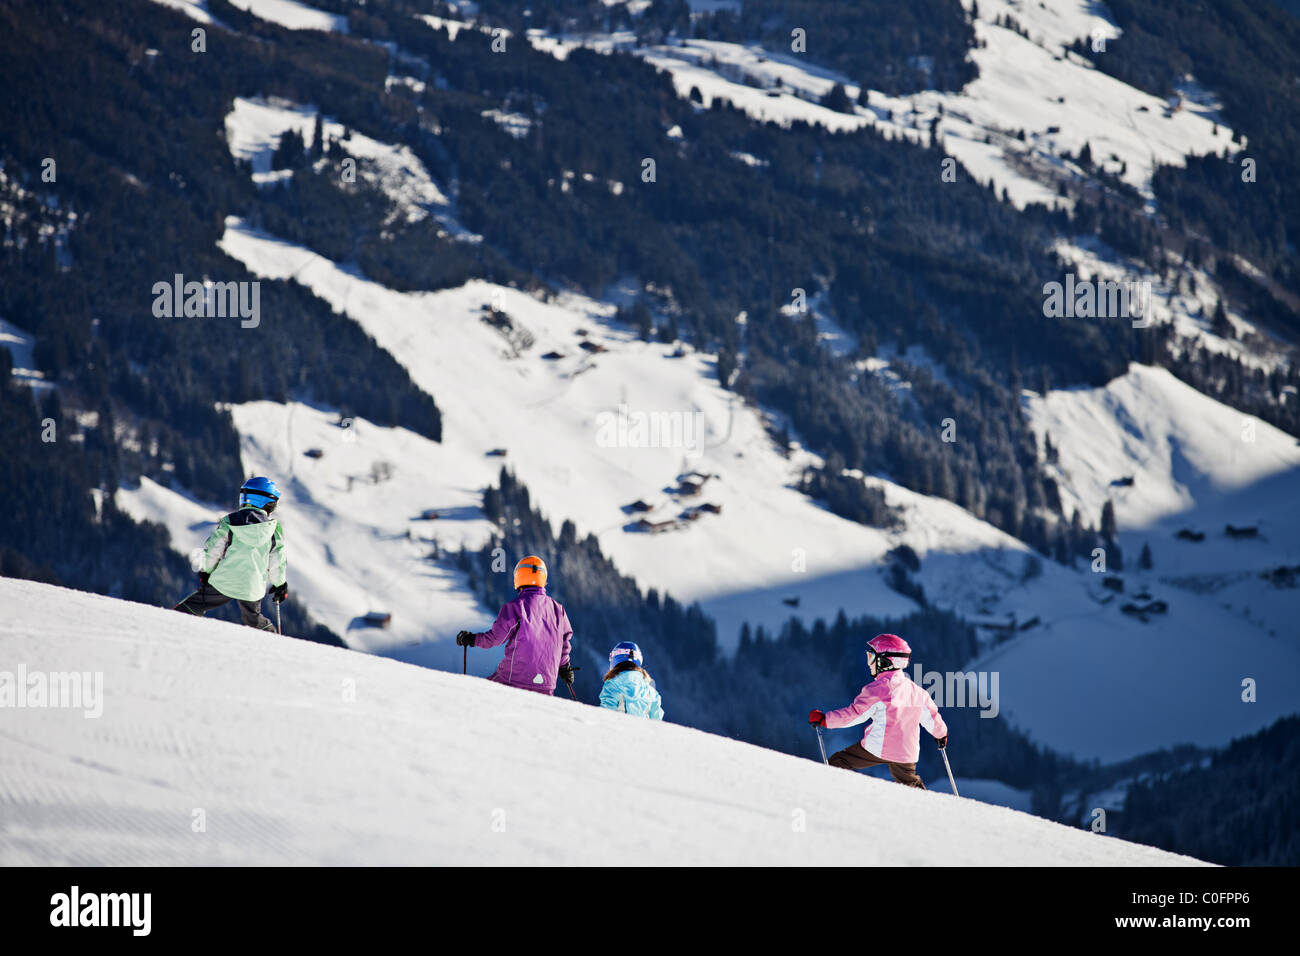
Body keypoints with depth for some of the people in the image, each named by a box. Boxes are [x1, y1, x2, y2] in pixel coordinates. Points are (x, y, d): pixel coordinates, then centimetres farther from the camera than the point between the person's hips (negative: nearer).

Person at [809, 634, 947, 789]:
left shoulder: (877, 689, -15)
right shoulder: (916, 691, 6)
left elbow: (854, 714, -16)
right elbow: (931, 718, 15)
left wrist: (824, 719, -7)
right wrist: (941, 734, 37)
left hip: (878, 748, -6)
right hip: (906, 751, 6)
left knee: (837, 763, 2)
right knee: (910, 783, 28)